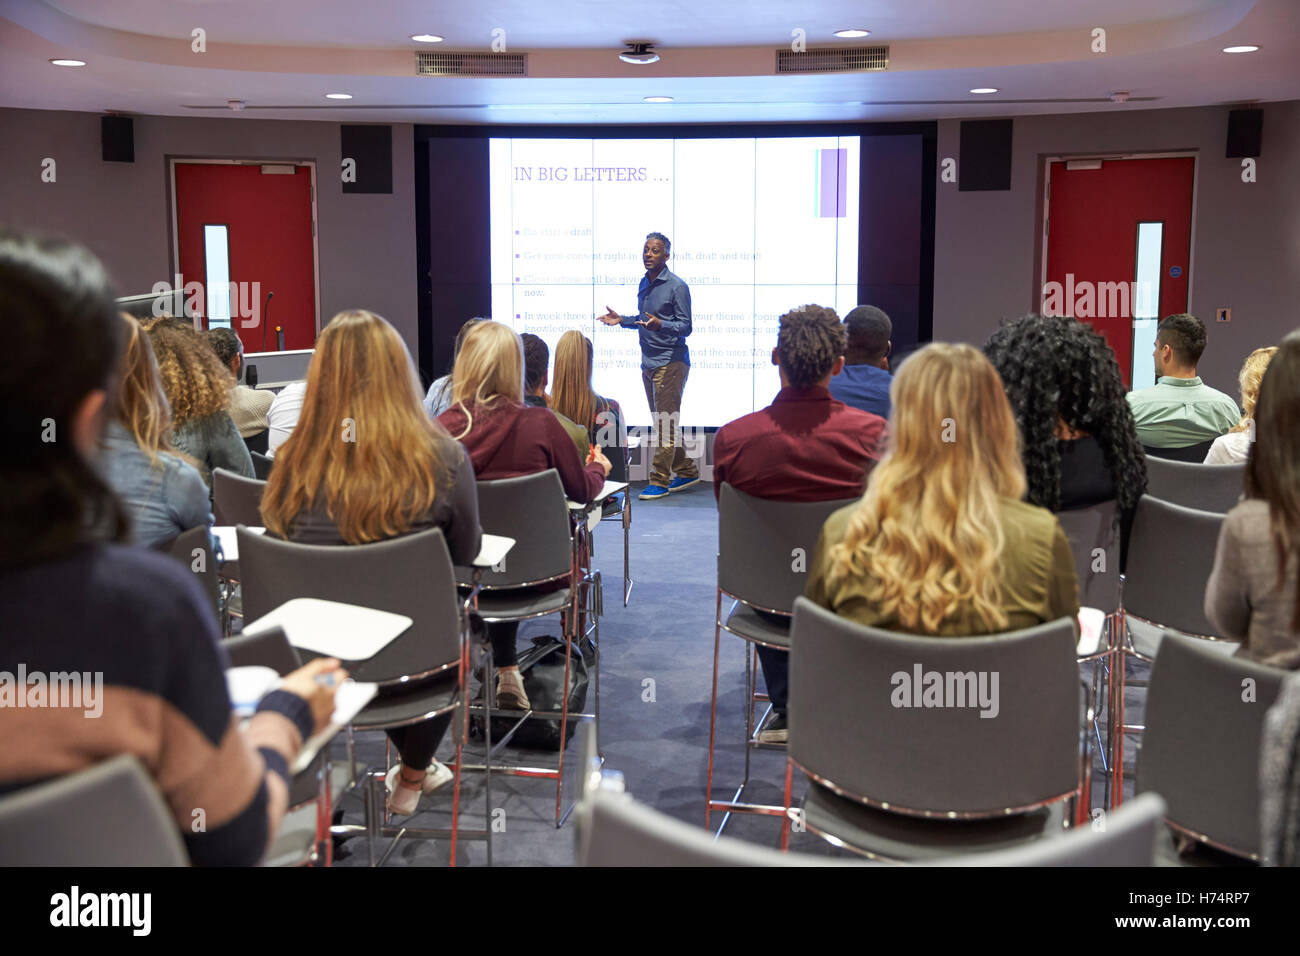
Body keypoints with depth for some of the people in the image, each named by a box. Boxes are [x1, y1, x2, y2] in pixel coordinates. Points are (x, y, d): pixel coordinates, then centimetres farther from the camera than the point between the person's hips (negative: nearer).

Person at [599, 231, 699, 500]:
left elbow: (685, 326, -12)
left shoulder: (677, 286, -10)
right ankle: (686, 470, 23)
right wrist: (622, 320, 10)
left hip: (671, 361, -8)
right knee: (663, 422, 12)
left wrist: (660, 324, -28)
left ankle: (659, 480, -4)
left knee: (666, 422, -7)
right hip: (648, 362, 9)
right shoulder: (644, 284, 14)